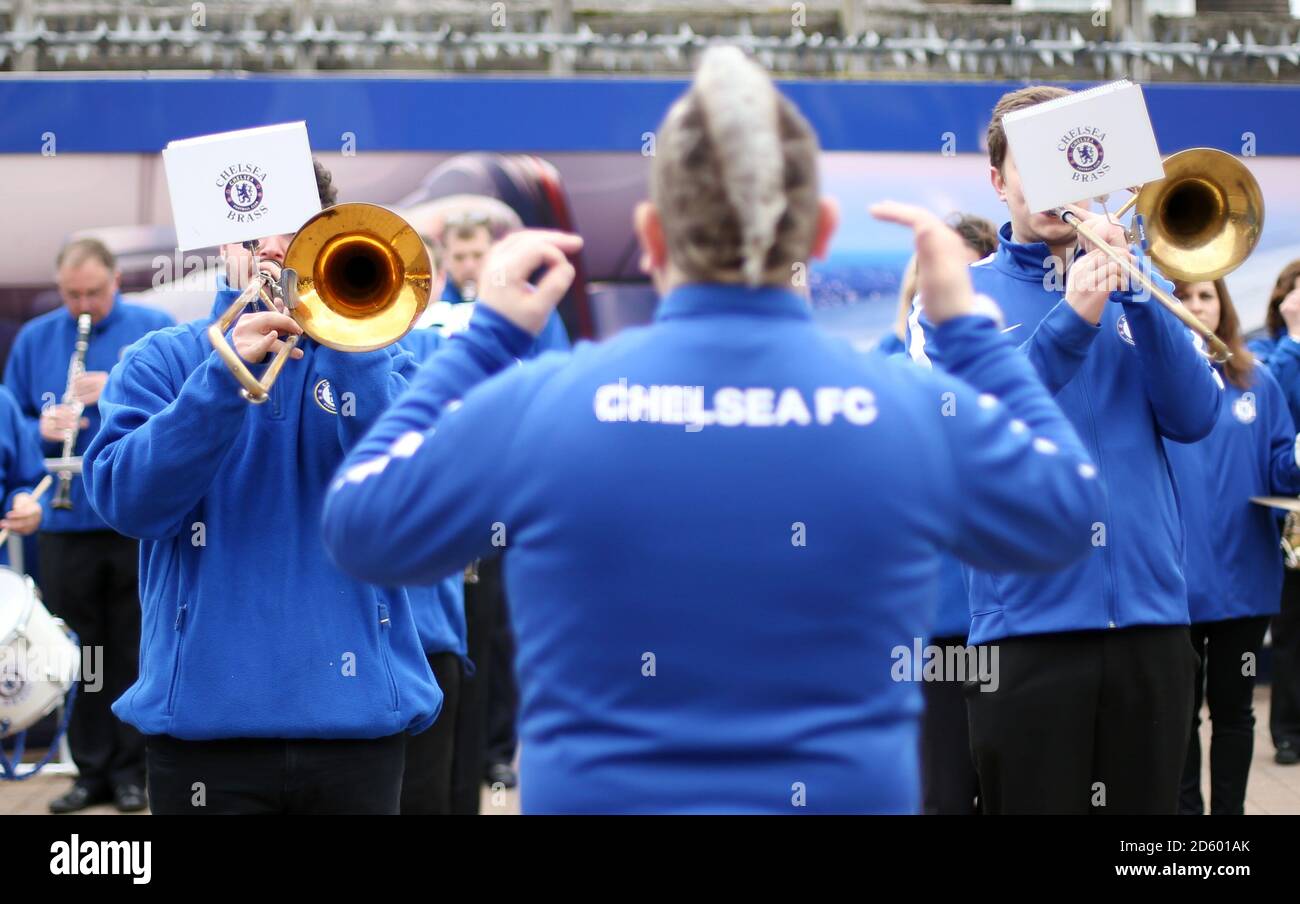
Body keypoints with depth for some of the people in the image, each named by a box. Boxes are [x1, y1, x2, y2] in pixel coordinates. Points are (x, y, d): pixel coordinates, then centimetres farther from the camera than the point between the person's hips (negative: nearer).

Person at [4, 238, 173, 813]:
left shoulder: (154, 330, 1)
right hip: (66, 521, 2)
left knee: (134, 651, 3)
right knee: (78, 652, 5)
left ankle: (129, 770, 13)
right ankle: (91, 770, 14)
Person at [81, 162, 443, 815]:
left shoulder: (376, 361, 9)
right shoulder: (161, 361, 7)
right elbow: (126, 501, -9)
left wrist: (348, 343, -14)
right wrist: (226, 374, -18)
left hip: (357, 715, 1)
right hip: (208, 720, -1)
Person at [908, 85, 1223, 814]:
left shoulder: (1134, 287, 12)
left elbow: (1194, 418, -1)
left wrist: (1133, 293, -12)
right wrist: (1069, 323, -20)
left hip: (1152, 615, 3)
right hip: (1031, 621, -3)